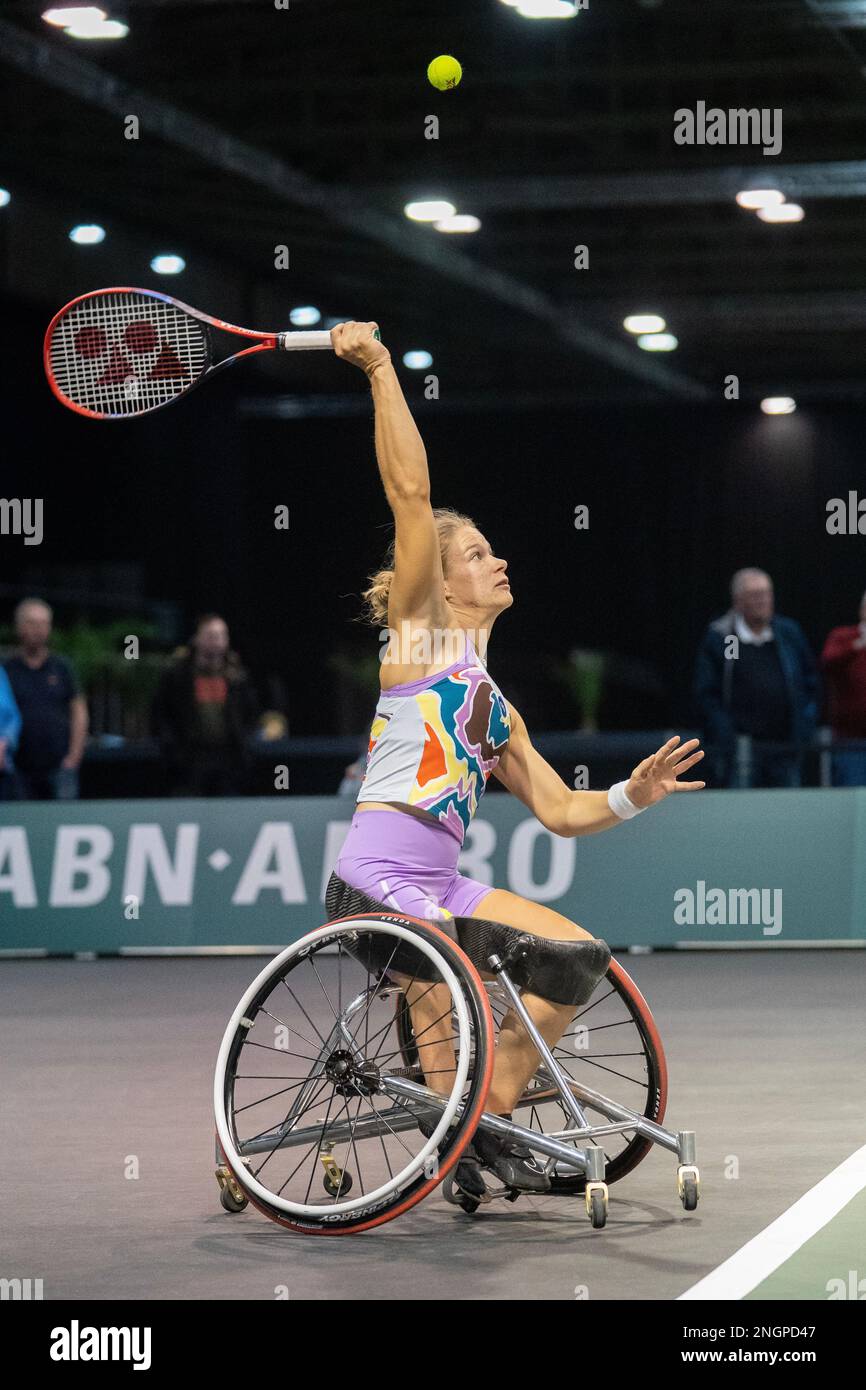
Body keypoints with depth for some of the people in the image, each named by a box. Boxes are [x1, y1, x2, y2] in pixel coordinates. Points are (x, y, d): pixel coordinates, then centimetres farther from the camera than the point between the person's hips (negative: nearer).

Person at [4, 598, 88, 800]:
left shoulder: (61, 668, 8)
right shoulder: (7, 671, 5)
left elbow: (79, 712, 9)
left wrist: (73, 756, 1)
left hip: (60, 766, 0)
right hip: (23, 770, 0)